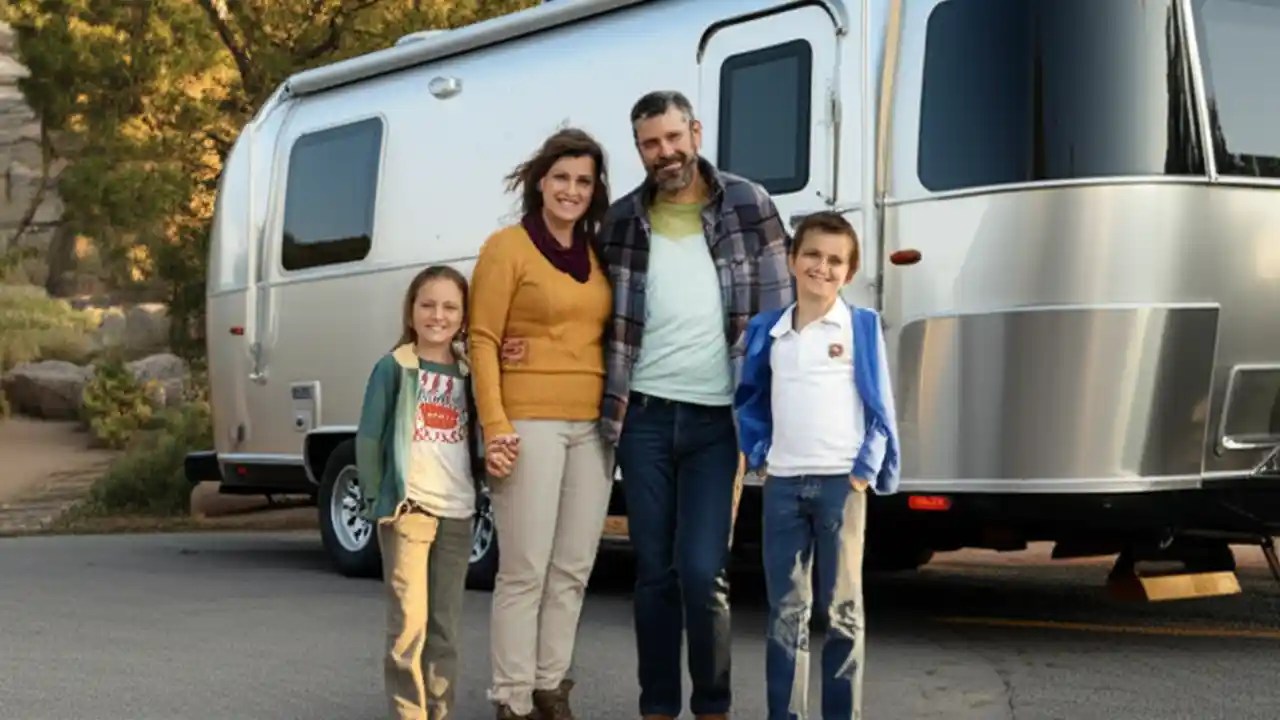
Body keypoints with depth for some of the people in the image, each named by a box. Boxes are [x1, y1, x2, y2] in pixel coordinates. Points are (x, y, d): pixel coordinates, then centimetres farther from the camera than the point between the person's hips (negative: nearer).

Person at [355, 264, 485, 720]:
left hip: (458, 512, 4)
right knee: (409, 622, -10)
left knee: (445, 625, 10)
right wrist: (376, 499, -4)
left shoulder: (469, 372, 10)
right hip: (408, 508, -4)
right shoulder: (393, 368, -1)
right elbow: (368, 437, -1)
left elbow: (477, 437, 15)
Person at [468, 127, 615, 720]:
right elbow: (482, 340, -5)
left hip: (593, 424, 6)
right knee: (525, 570, -5)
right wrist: (494, 425, -14)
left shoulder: (598, 255, 15)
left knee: (573, 569, 9)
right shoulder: (507, 247, -2)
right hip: (531, 421, -6)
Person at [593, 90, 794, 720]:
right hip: (644, 416, 2)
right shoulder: (622, 221, 7)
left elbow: (782, 307, 1)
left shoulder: (748, 206, 0)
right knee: (654, 572, 7)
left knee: (702, 573, -7)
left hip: (717, 417, -2)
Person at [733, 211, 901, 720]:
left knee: (842, 610, 3)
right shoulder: (767, 330, 9)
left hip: (841, 481, -3)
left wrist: (865, 471, -7)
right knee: (786, 610, 6)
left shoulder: (861, 327, 0)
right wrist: (759, 457, 6)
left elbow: (879, 405, 0)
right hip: (783, 483, 3)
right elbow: (750, 399, 17)